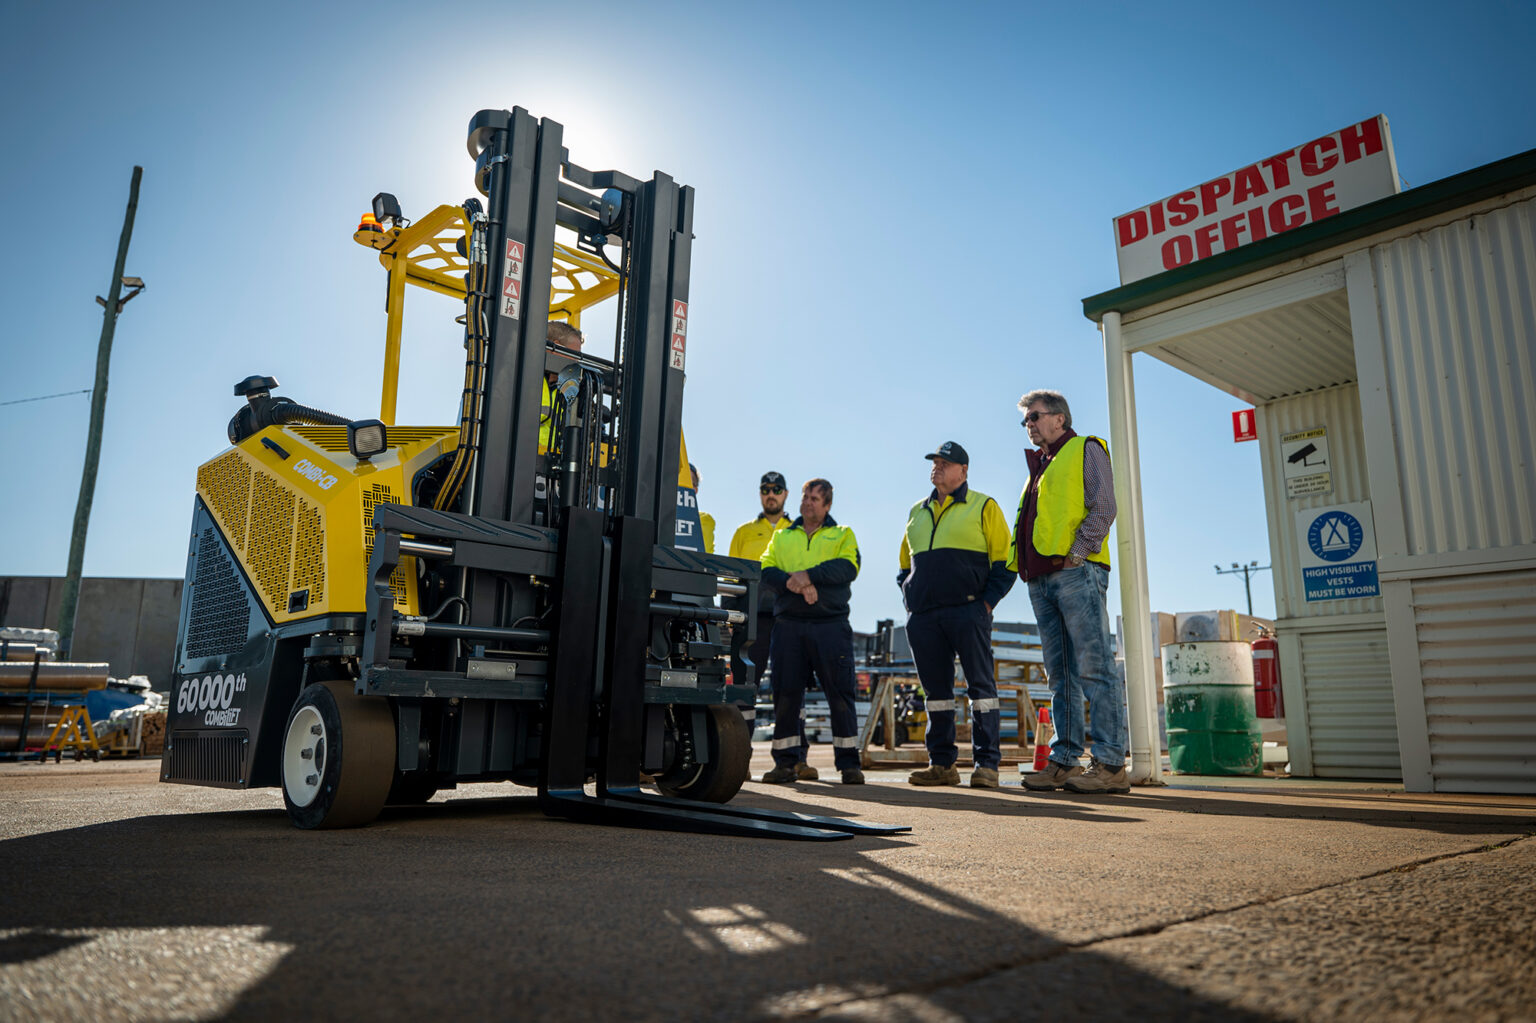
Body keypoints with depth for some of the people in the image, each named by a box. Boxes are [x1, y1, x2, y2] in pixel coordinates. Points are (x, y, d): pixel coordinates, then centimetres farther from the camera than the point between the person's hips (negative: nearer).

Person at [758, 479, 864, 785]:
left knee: (840, 693, -4)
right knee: (785, 693, 2)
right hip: (789, 625, 2)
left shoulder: (843, 535, 14)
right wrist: (792, 583, -14)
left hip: (831, 625, -2)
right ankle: (785, 762, 12)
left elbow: (848, 568, -5)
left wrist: (809, 574, -15)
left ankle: (848, 763, 3)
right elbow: (766, 570, 6)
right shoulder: (781, 537, 21)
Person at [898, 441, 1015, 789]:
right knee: (936, 689, 7)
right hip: (923, 616, 5)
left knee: (980, 685, -4)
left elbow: (1004, 563, 1)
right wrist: (909, 599, 12)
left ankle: (986, 763, 0)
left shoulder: (984, 507, 7)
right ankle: (942, 763, 13)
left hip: (968, 611, -5)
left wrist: (987, 602, -9)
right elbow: (904, 565, 27)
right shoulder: (917, 512, 21)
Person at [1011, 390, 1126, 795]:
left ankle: (1110, 764, -10)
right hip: (1041, 580, 8)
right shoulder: (1039, 466, 28)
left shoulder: (1086, 450, 7)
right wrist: (1022, 564, 9)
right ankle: (1064, 761, 8)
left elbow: (1104, 506, -6)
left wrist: (1077, 551, -16)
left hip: (1077, 573, -8)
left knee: (1094, 668, -10)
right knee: (1061, 674, 6)